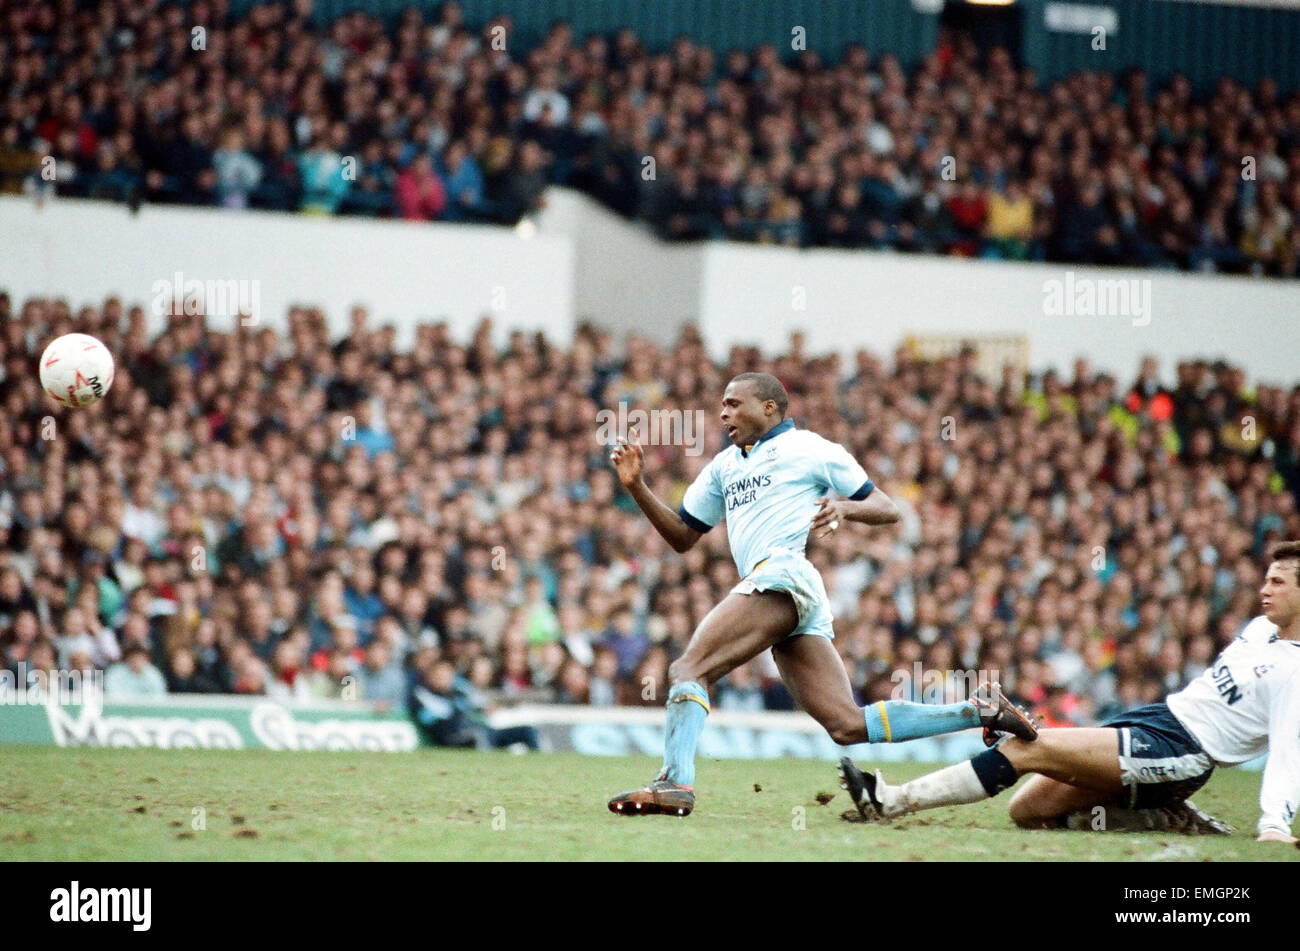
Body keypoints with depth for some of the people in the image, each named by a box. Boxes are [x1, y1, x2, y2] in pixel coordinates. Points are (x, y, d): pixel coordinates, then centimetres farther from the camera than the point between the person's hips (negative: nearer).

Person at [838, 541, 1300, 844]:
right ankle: (1169, 817, 9)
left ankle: (891, 801, -19)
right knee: (1028, 810, 6)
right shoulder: (1262, 628, 14)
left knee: (1028, 747, -18)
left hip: (1176, 748, -10)